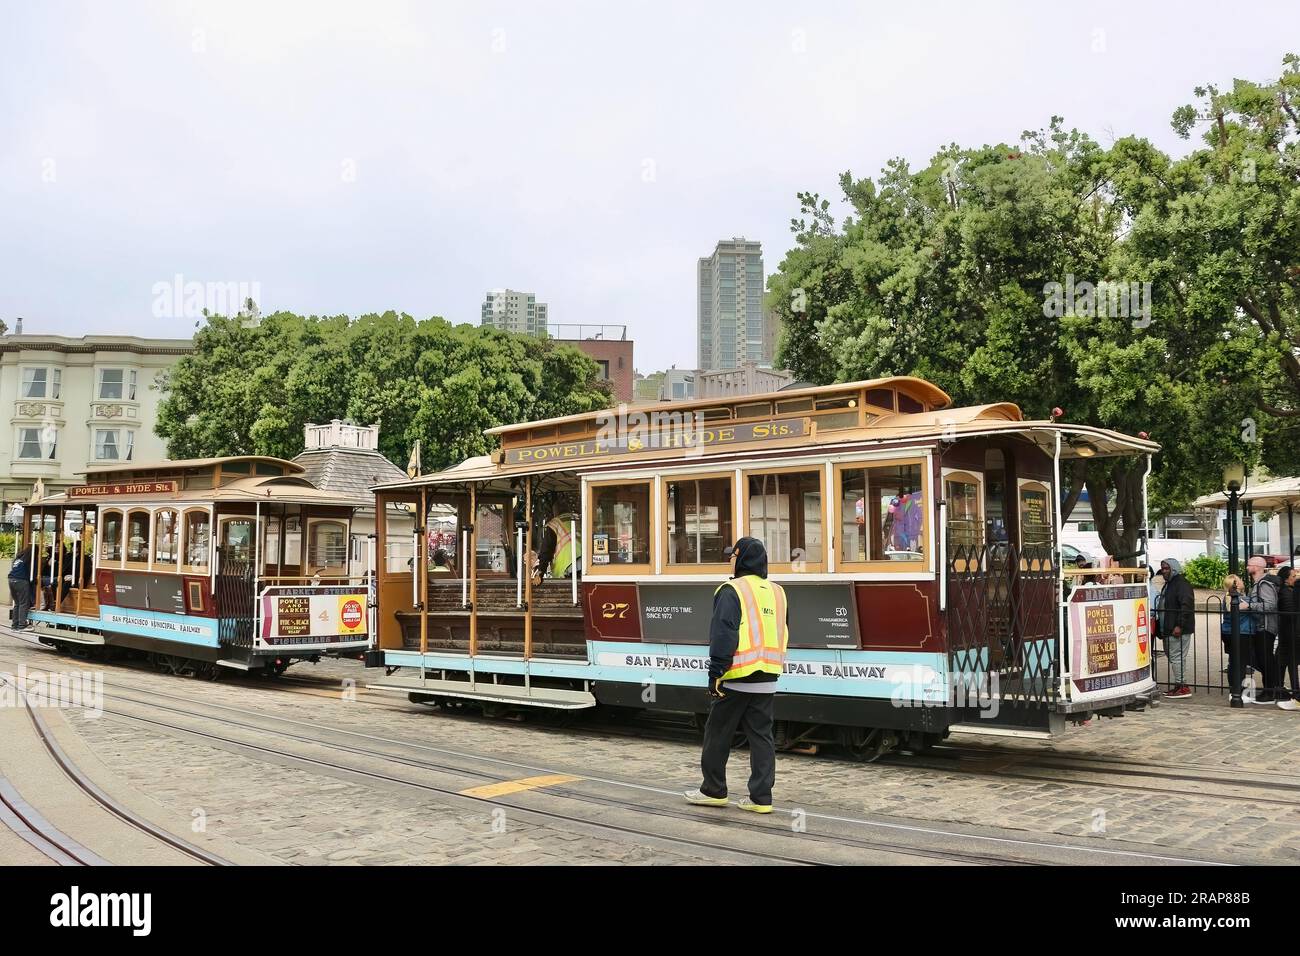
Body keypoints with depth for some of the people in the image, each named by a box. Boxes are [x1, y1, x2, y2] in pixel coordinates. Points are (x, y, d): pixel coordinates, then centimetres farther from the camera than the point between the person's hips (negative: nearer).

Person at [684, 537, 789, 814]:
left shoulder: (732, 591, -10)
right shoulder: (777, 593, 11)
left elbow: (723, 636, -16)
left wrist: (715, 674, -13)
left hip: (736, 679, -6)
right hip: (767, 681, 6)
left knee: (718, 734, 8)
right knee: (761, 737, 8)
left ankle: (713, 791, 17)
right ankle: (761, 797, 7)